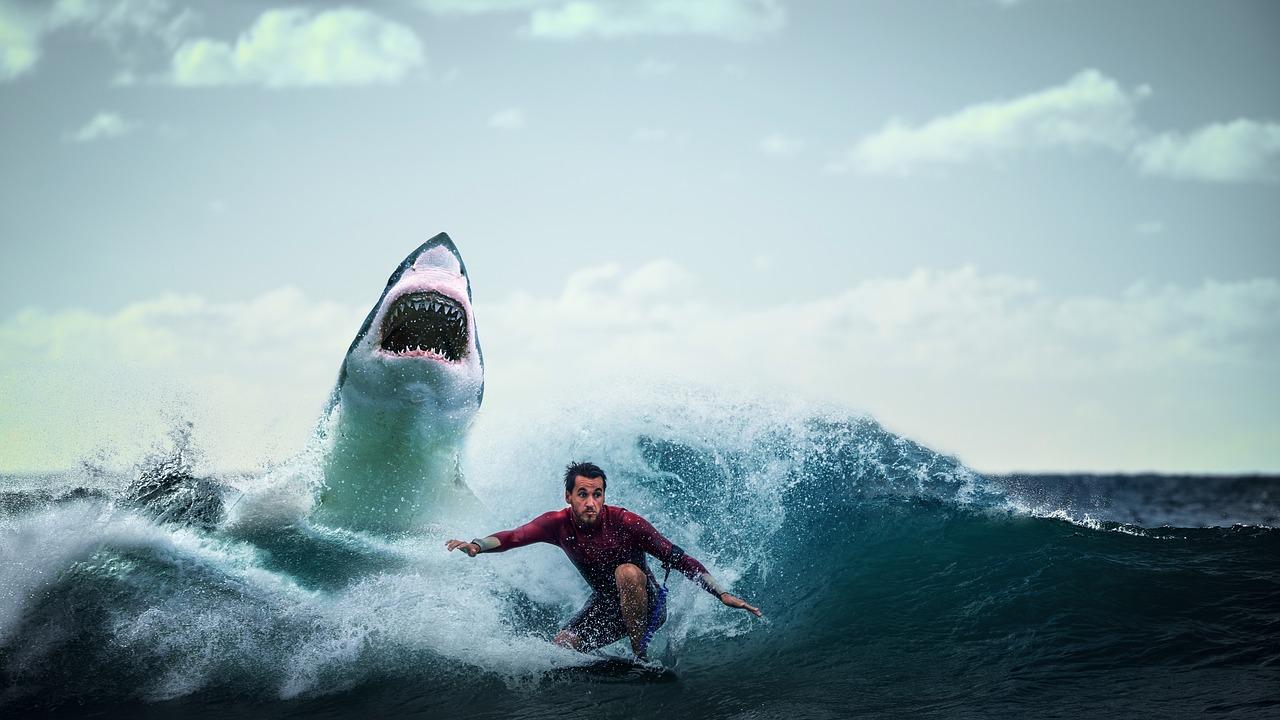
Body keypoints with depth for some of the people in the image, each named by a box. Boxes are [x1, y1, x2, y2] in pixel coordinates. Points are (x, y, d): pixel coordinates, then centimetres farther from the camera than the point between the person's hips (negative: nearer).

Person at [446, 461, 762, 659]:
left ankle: (640, 656, -23)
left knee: (627, 571, -35)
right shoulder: (558, 524, -13)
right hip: (606, 606, 5)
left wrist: (723, 595, -28)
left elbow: (678, 559, -24)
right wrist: (476, 545, -43)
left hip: (648, 605, -5)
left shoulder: (625, 522, -25)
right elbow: (514, 536, -21)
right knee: (561, 646, -11)